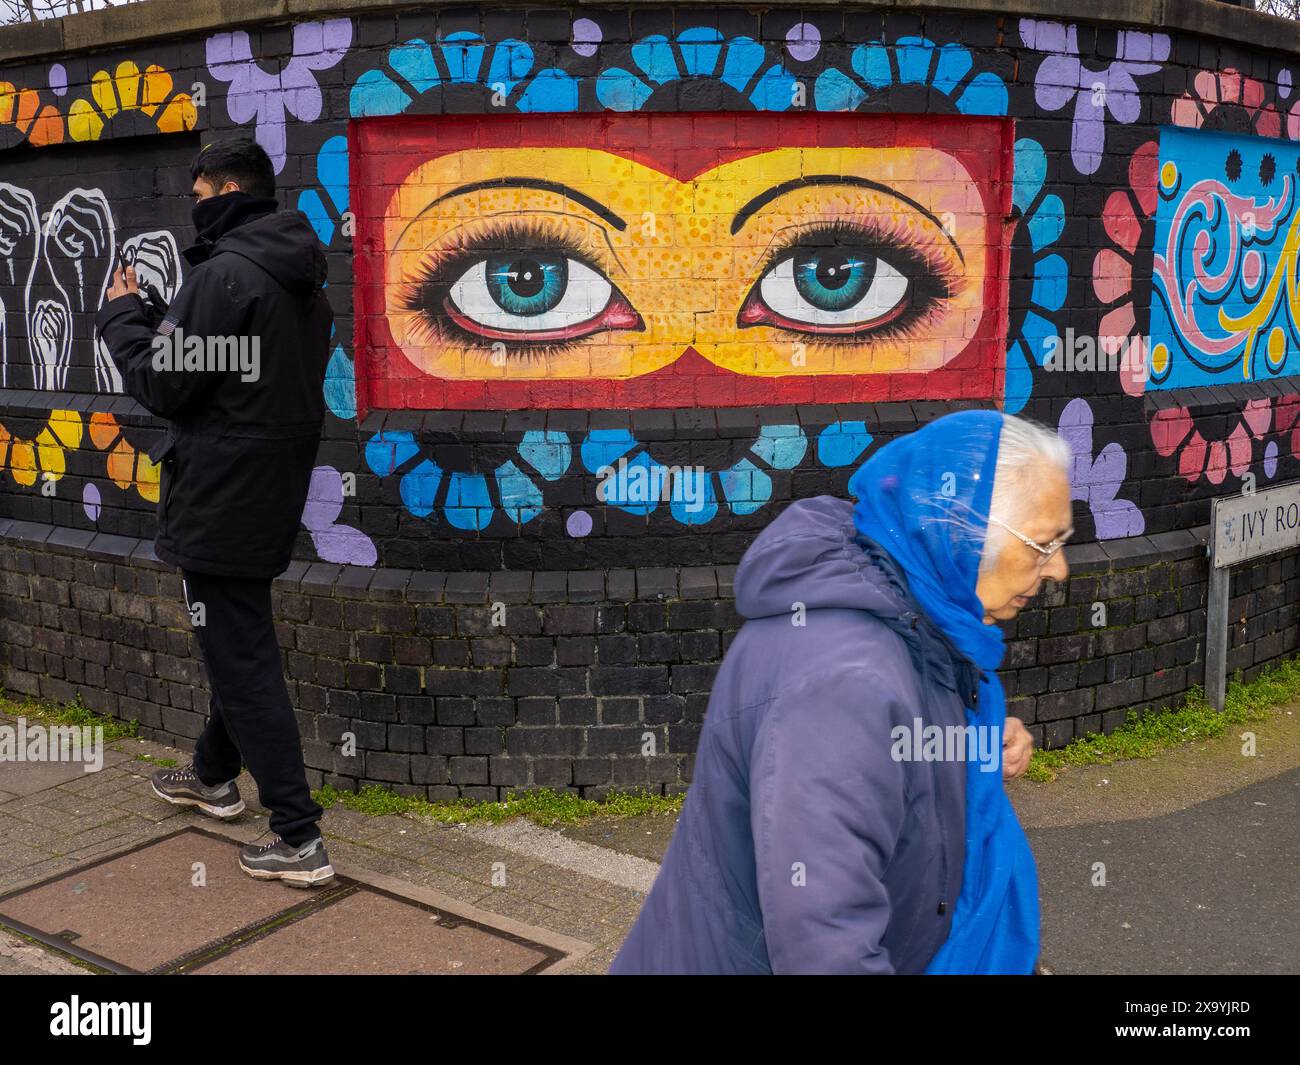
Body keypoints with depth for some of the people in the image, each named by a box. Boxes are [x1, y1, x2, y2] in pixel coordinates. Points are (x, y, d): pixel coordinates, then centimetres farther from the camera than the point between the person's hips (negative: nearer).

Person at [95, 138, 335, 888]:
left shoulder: (225, 275, -18)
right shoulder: (300, 280, 11)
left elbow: (164, 384, -15)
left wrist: (123, 315, 1)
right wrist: (161, 319, 14)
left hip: (222, 502, -10)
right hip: (272, 493, 10)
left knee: (242, 661, -5)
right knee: (240, 641, 23)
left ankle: (300, 840, -3)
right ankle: (216, 777, 42)